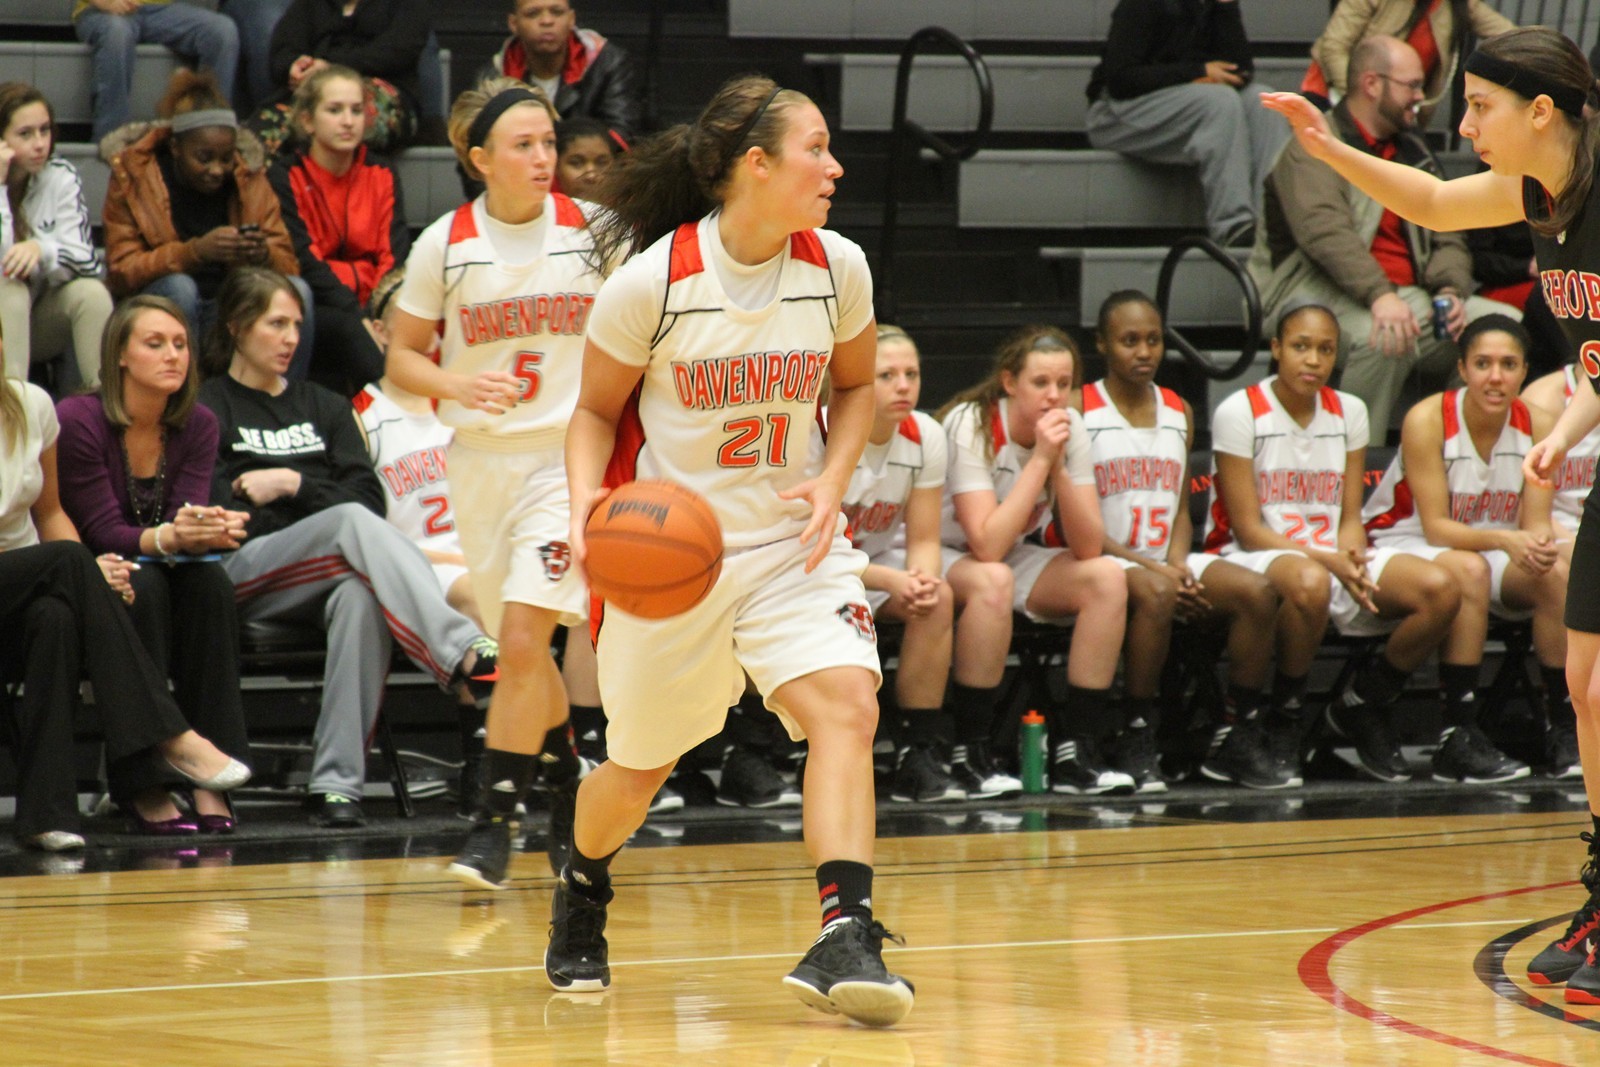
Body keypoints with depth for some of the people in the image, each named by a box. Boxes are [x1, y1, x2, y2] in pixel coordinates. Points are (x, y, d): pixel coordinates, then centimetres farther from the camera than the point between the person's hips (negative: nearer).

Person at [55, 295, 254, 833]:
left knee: (209, 577, -27)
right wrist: (167, 537, -39)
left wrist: (210, 531, -36)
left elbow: (189, 518, -11)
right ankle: (141, 786, -34)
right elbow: (101, 532, -20)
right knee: (143, 585, -34)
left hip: (165, 569, 4)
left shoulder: (198, 426, 0)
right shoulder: (78, 421, -16)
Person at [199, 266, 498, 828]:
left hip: (327, 576, 4)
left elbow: (371, 500, 12)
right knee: (352, 523, -35)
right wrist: (325, 504, -3)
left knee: (360, 594, -37)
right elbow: (214, 512, -3)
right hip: (244, 573, -4)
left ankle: (337, 783, -43)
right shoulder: (209, 407, 12)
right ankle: (466, 651, -55)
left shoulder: (325, 407, 27)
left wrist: (293, 486, -1)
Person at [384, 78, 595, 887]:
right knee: (524, 648, 12)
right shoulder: (444, 246, -2)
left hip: (570, 455, -2)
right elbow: (401, 356, 6)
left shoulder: (595, 232, -4)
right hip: (481, 458, 3)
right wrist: (457, 385, -14)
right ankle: (571, 801, 32)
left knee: (522, 641, -15)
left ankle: (495, 823, -8)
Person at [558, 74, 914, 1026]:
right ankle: (582, 893, 46)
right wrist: (587, 499, -20)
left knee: (847, 706, -24)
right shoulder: (654, 278, -16)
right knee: (640, 767, 13)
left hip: (791, 542, 2)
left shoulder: (837, 269, -6)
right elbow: (597, 411, -2)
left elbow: (858, 385, 13)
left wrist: (832, 481, -5)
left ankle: (845, 936, -27)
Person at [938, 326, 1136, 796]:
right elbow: (988, 546, -32)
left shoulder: (1070, 428, -7)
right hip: (947, 559, -6)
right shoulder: (970, 426, -23)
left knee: (1107, 578, -17)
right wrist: (1040, 459, -30)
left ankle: (1077, 751, -18)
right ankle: (973, 754, -28)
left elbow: (1088, 547, -14)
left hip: (1018, 556, 6)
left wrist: (1059, 466, -26)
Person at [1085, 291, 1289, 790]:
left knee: (1258, 592, -20)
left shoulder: (1179, 413, 14)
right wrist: (1153, 568, -17)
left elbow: (1180, 510, 13)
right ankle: (1138, 744, -28)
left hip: (1168, 563, 6)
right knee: (1154, 594, -38)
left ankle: (1237, 739, -10)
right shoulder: (1079, 412, -4)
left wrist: (1178, 566, -9)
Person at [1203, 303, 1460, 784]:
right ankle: (1284, 721, -18)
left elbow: (1350, 519, 9)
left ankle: (1362, 705, 2)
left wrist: (1352, 557, -16)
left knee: (1440, 589, -21)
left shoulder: (1349, 412, 9)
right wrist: (1328, 561, -23)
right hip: (1253, 557, -5)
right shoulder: (1239, 413, -7)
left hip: (1333, 557, 5)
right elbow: (1249, 529, -10)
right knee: (1310, 582, -43)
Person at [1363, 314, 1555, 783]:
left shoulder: (1537, 426, -7)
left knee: (1557, 574, -25)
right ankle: (1457, 738, -35)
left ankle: (1565, 726, -16)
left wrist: (1538, 545, -33)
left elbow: (1536, 523, -8)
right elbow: (1436, 528, -22)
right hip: (1404, 544, -5)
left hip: (1492, 550, 5)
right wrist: (1506, 540, -39)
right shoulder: (1427, 420, -20)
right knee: (1468, 571, -36)